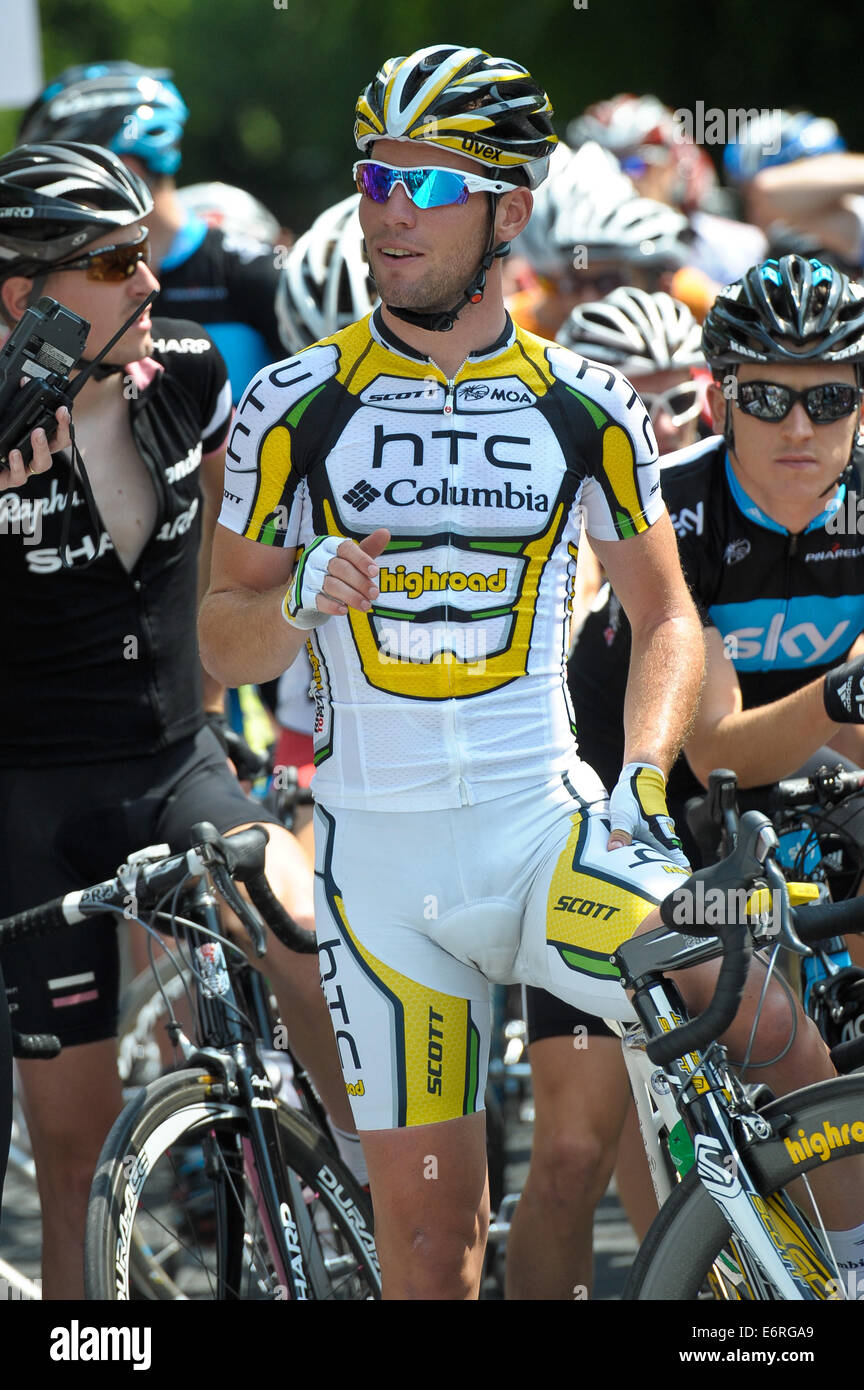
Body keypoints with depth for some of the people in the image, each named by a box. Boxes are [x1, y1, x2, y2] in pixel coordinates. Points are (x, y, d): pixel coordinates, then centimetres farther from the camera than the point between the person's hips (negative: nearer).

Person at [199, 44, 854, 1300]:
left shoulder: (585, 408, 3)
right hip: (380, 855, 0)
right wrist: (301, 599, -17)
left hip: (551, 828, 0)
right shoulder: (295, 405, 1)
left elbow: (664, 610, 11)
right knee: (427, 1223, 0)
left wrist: (643, 775, -6)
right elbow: (223, 639, 6)